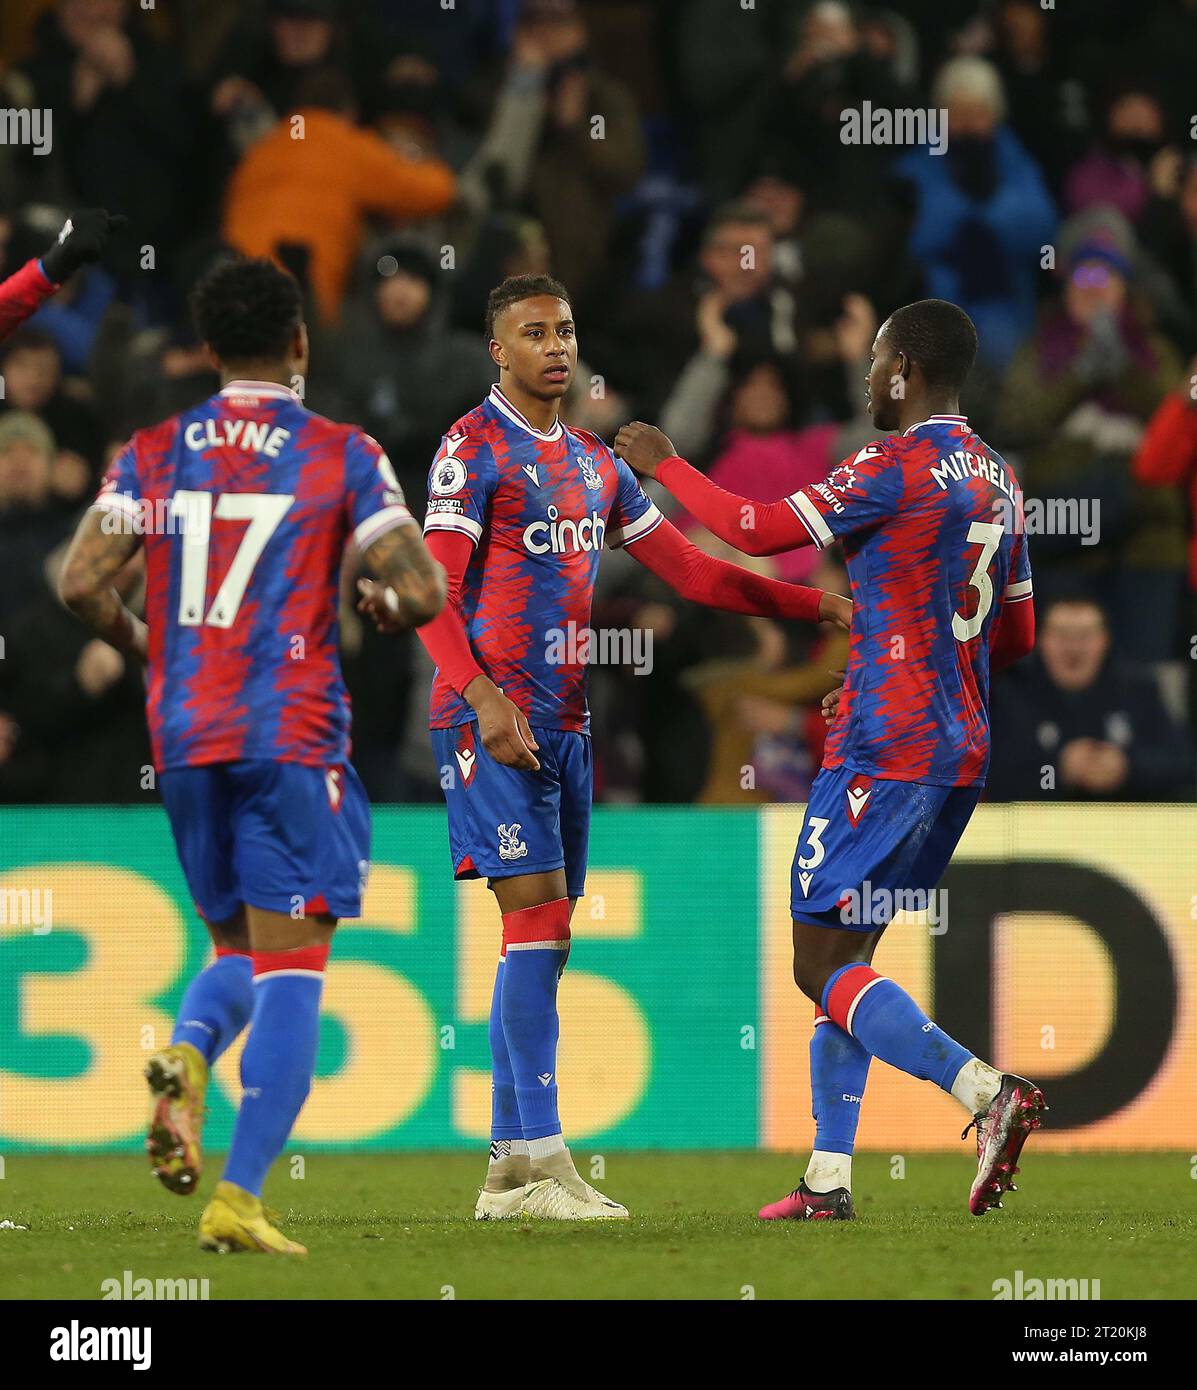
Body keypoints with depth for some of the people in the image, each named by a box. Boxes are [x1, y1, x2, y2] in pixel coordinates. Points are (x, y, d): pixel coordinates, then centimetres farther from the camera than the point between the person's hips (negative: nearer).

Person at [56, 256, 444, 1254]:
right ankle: (240, 1198, -11)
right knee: (290, 965, -1)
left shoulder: (153, 455, 6)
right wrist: (388, 620, 16)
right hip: (292, 735, -4)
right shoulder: (341, 456, -2)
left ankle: (187, 1055, -13)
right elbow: (423, 591, -8)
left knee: (237, 946, 20)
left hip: (185, 735, 4)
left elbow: (82, 582, -3)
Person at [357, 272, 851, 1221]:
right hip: (494, 714, -8)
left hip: (565, 722, 8)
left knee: (544, 941, 7)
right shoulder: (475, 448, -5)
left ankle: (508, 1171, 10)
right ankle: (543, 1165, -16)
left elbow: (688, 570, 19)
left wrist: (816, 605, 11)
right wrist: (483, 696, -26)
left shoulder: (593, 462, 18)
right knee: (537, 921, -14)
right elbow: (436, 596, -13)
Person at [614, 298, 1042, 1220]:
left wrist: (662, 465, 4)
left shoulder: (900, 466, -12)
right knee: (847, 956, 15)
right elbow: (1015, 638, 21)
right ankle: (829, 1180, 13)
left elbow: (757, 530, -11)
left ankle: (986, 1091, -24)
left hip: (885, 753, -9)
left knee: (822, 965, -6)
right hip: (963, 754, 9)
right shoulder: (997, 480, 14)